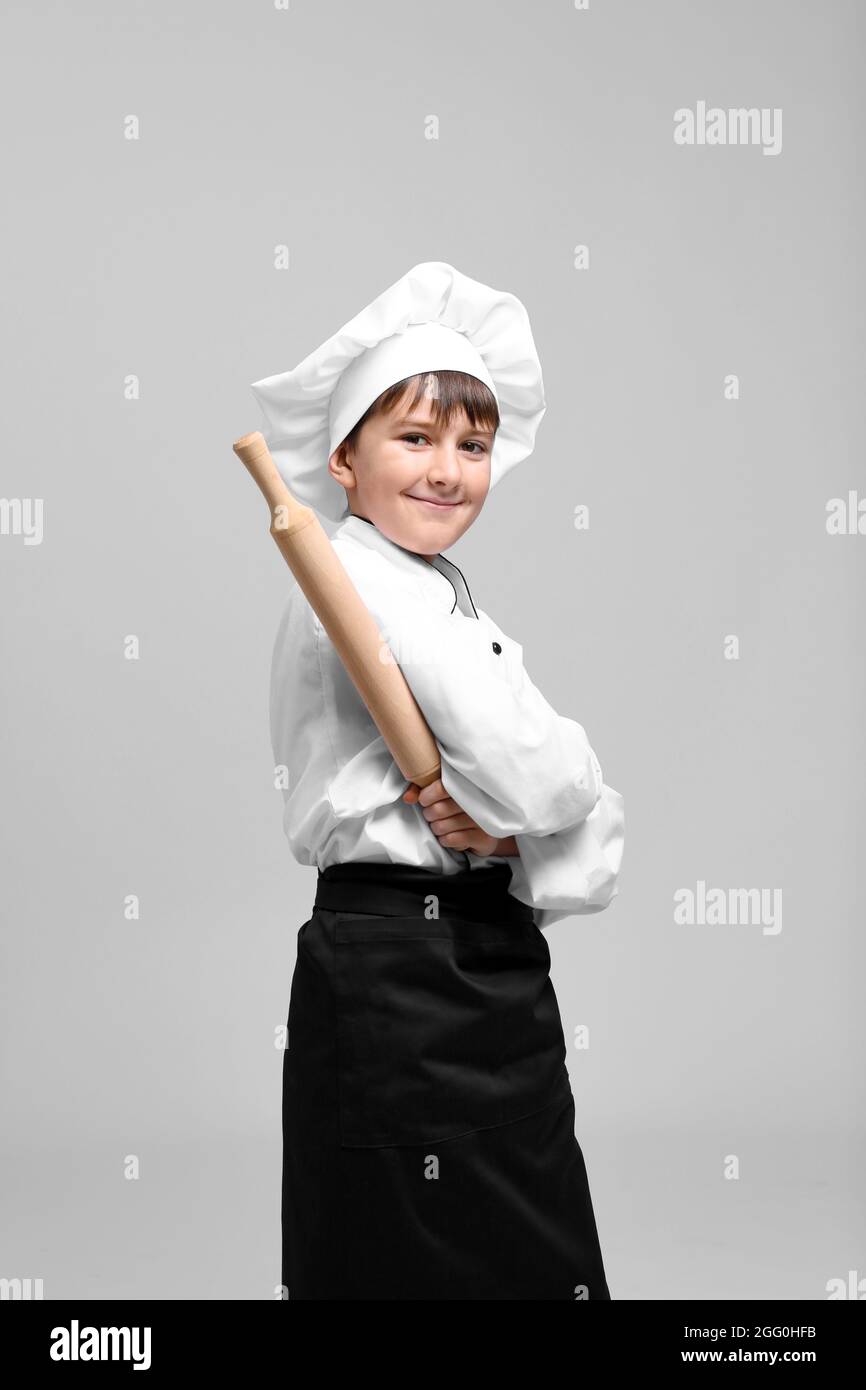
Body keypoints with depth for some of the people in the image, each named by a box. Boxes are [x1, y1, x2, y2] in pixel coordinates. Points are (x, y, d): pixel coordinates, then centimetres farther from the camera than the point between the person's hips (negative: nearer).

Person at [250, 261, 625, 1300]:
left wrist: (506, 823, -10)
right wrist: (518, 811, 1)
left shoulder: (455, 608, 19)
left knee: (547, 1263, 14)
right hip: (401, 987, -9)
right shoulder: (356, 580, -10)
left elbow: (595, 848, 10)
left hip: (487, 972, 9)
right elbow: (534, 779, -21)